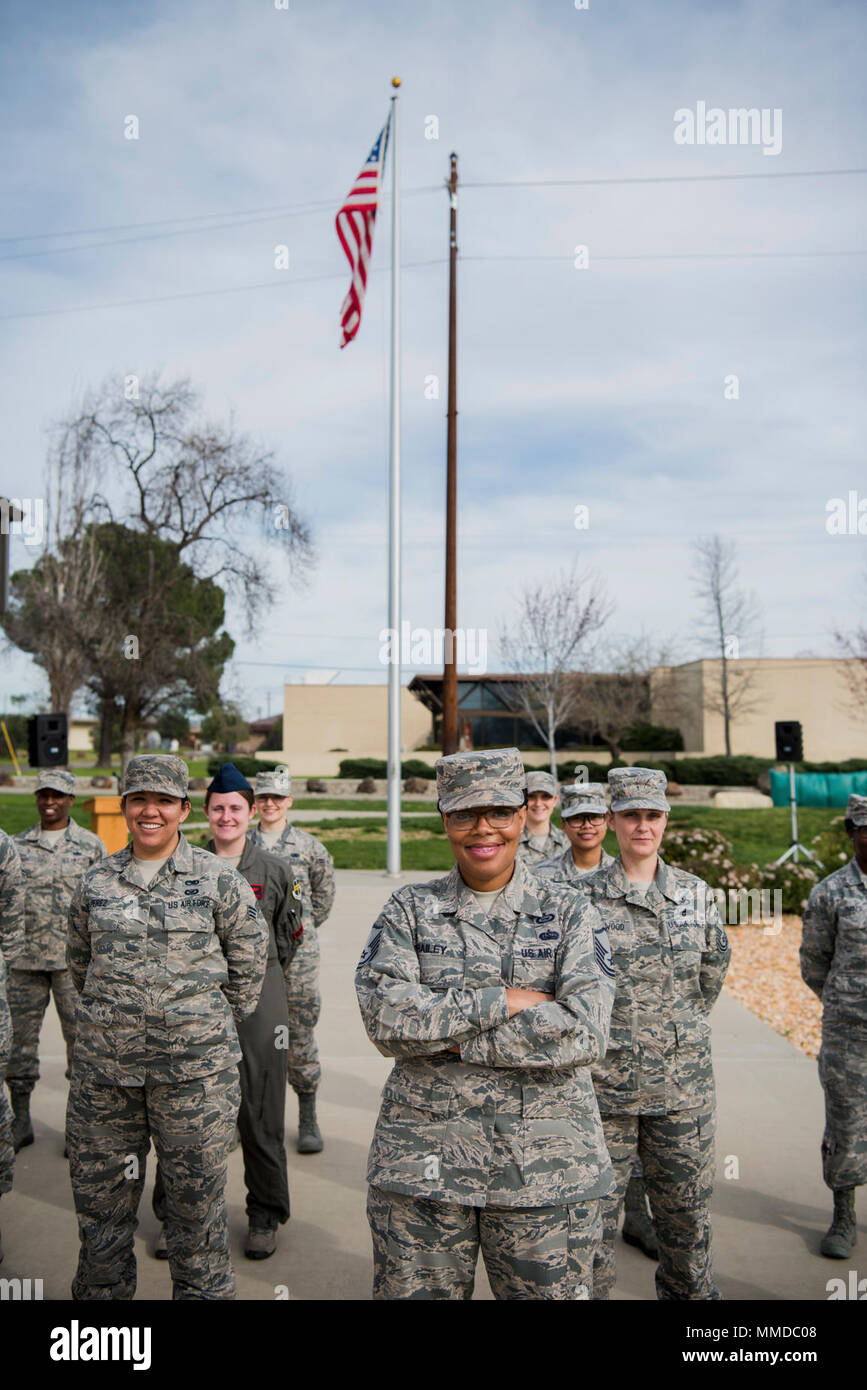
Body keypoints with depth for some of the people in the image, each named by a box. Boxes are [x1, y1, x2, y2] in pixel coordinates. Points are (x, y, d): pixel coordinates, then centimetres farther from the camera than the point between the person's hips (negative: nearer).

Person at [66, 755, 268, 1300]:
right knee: (101, 1200, 14)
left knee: (197, 1203, 6)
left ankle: (203, 1289, 25)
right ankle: (101, 1289, 33)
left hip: (193, 1069, -3)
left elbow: (250, 956, 5)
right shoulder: (96, 881, 6)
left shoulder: (217, 879, -3)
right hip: (103, 1066, 3)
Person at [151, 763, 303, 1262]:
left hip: (258, 1000, -1)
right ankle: (175, 1215, 24)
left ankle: (265, 1216, 23)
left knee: (260, 1114, 6)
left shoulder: (274, 870, 3)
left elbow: (288, 937, 12)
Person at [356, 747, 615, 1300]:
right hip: (423, 1164, 1)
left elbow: (585, 1031, -13)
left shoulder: (571, 912, 1)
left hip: (547, 1166, 0)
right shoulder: (409, 910, 3)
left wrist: (453, 1037, -13)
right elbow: (386, 1016, -12)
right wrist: (506, 1000, -16)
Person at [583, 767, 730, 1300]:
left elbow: (714, 968, 16)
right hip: (605, 1078, -2)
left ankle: (689, 1289, 35)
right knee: (596, 1207, 6)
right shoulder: (585, 896, -5)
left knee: (686, 1204, 15)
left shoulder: (696, 892, 4)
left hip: (684, 1080, 3)